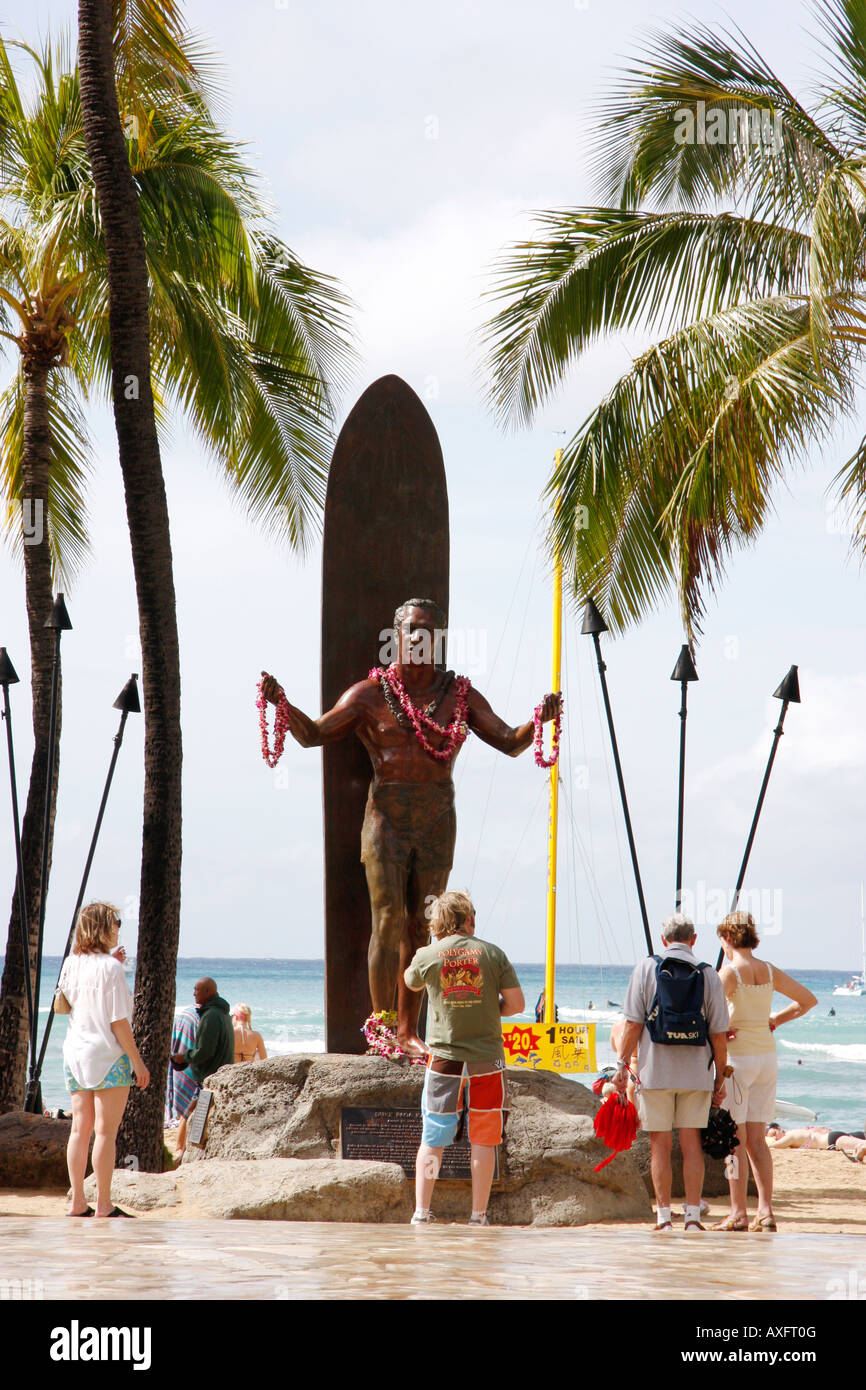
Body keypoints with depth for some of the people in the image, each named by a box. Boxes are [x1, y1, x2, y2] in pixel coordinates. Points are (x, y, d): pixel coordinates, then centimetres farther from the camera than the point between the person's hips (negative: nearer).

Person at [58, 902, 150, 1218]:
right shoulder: (110, 967, -14)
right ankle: (103, 1206, -3)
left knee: (80, 1129, 10)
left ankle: (77, 1203, 11)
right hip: (108, 1056, -7)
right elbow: (118, 1021, -16)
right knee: (106, 1131, -4)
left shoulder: (71, 964, 5)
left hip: (75, 1055, 7)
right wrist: (138, 1062, -9)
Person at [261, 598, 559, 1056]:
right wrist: (282, 703, -17)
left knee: (420, 928, 3)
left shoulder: (460, 695, 8)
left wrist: (539, 721, -13)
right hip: (387, 816, -2)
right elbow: (313, 734, 0)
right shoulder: (371, 693, 2)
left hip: (437, 821, 2)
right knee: (388, 921, -12)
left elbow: (510, 743, 7)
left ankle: (408, 1030, 9)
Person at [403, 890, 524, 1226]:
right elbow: (516, 1004, -1)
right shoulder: (492, 953, -2)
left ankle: (421, 1212, 3)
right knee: (483, 1140, 6)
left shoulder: (429, 955, -2)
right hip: (486, 1059, 0)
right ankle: (478, 1216, 7)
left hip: (444, 1058, 0)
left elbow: (412, 983, 20)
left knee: (432, 1139, 6)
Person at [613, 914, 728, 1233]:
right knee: (691, 1143, 6)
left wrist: (622, 1065, 3)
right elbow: (718, 1035, 1)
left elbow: (633, 1024, -4)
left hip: (655, 1071, -1)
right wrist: (719, 1079, 8)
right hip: (696, 1072, 1)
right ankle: (693, 1215, 3)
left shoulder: (646, 968, 0)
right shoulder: (708, 976, 2)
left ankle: (664, 1217, 2)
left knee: (660, 1145, 3)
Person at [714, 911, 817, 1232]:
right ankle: (765, 1211, 5)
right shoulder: (769, 971, 6)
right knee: (756, 1139, 10)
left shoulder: (729, 972, -13)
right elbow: (808, 999, 16)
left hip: (737, 1057, -6)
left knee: (735, 1139, -2)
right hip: (767, 1058, 6)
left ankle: (738, 1214, -2)